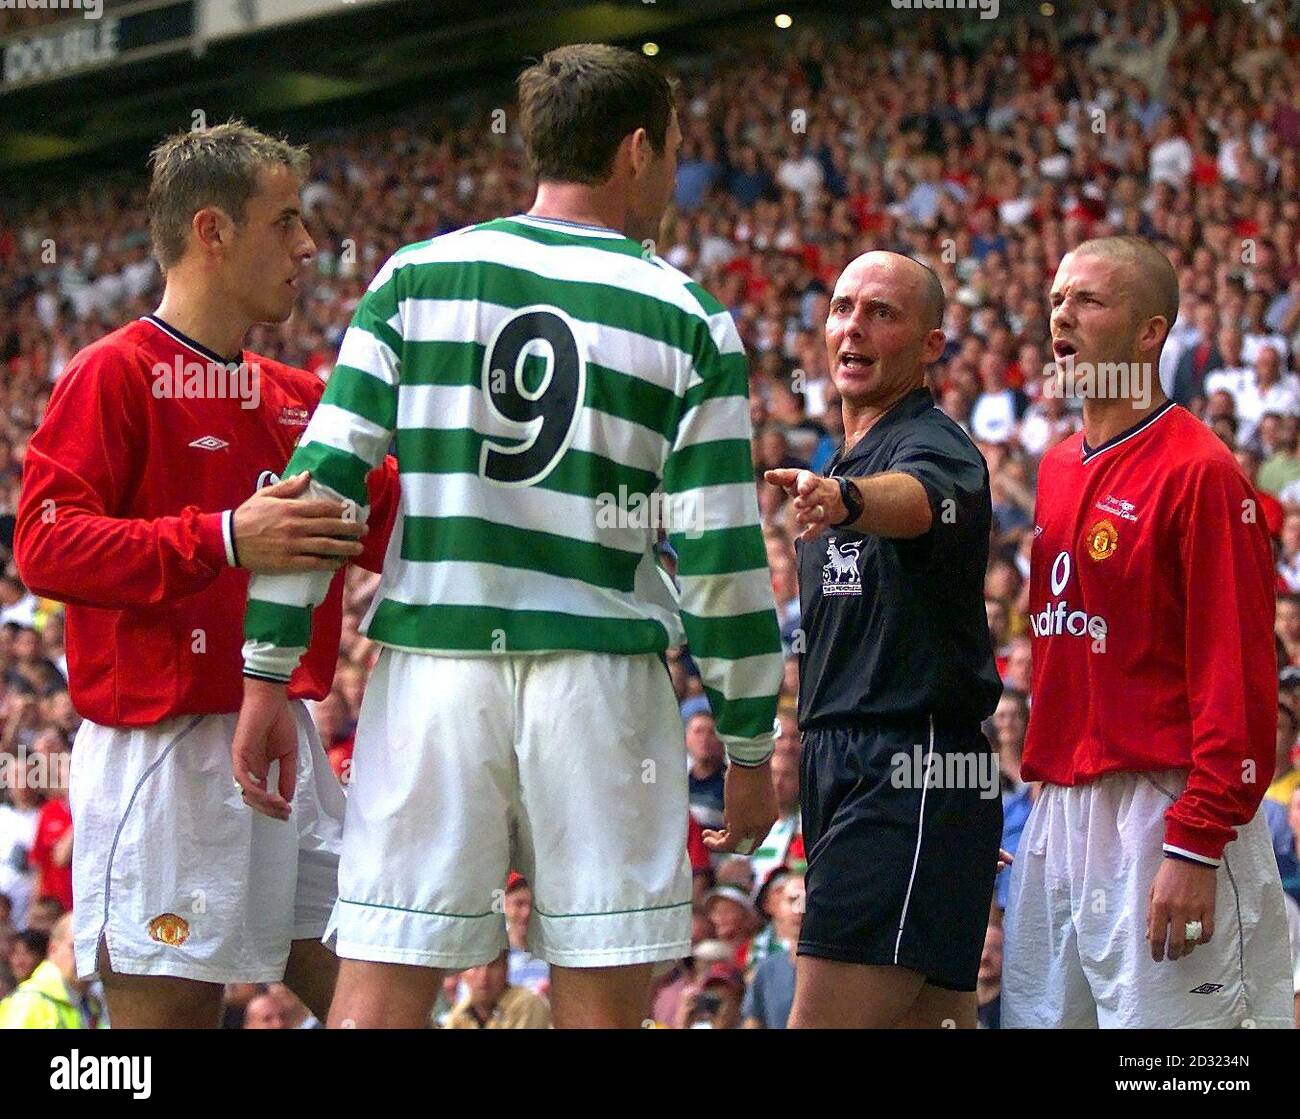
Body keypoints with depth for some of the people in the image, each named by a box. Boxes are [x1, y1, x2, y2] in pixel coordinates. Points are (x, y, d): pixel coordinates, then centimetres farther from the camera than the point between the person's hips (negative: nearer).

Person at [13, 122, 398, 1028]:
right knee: (171, 1005, -5)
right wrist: (223, 541, -25)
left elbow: (399, 531, 22)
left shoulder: (299, 398, 16)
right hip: (164, 752, -8)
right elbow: (45, 545, -17)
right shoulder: (114, 375, -7)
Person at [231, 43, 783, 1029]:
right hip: (602, 685, -1)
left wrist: (269, 674, 5)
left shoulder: (414, 280, 6)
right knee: (601, 1003, 4)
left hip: (430, 667, 2)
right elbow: (720, 555, -1)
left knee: (379, 995, 3)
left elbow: (319, 485, 1)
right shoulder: (688, 320, 2)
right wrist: (748, 747, 6)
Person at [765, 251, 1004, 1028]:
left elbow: (914, 498, -36)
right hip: (843, 772, 10)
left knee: (822, 1020, -17)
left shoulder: (934, 446, -10)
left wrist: (844, 499, -56)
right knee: (932, 1020, 10)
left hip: (911, 781, -10)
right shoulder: (845, 464, 21)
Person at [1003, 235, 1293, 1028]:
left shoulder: (1198, 471, -10)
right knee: (1038, 1014, 9)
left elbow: (1236, 672, -15)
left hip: (1155, 811, -8)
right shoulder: (1057, 469, 15)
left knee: (1153, 1015, -5)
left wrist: (1196, 844, -19)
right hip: (1060, 807, 8)